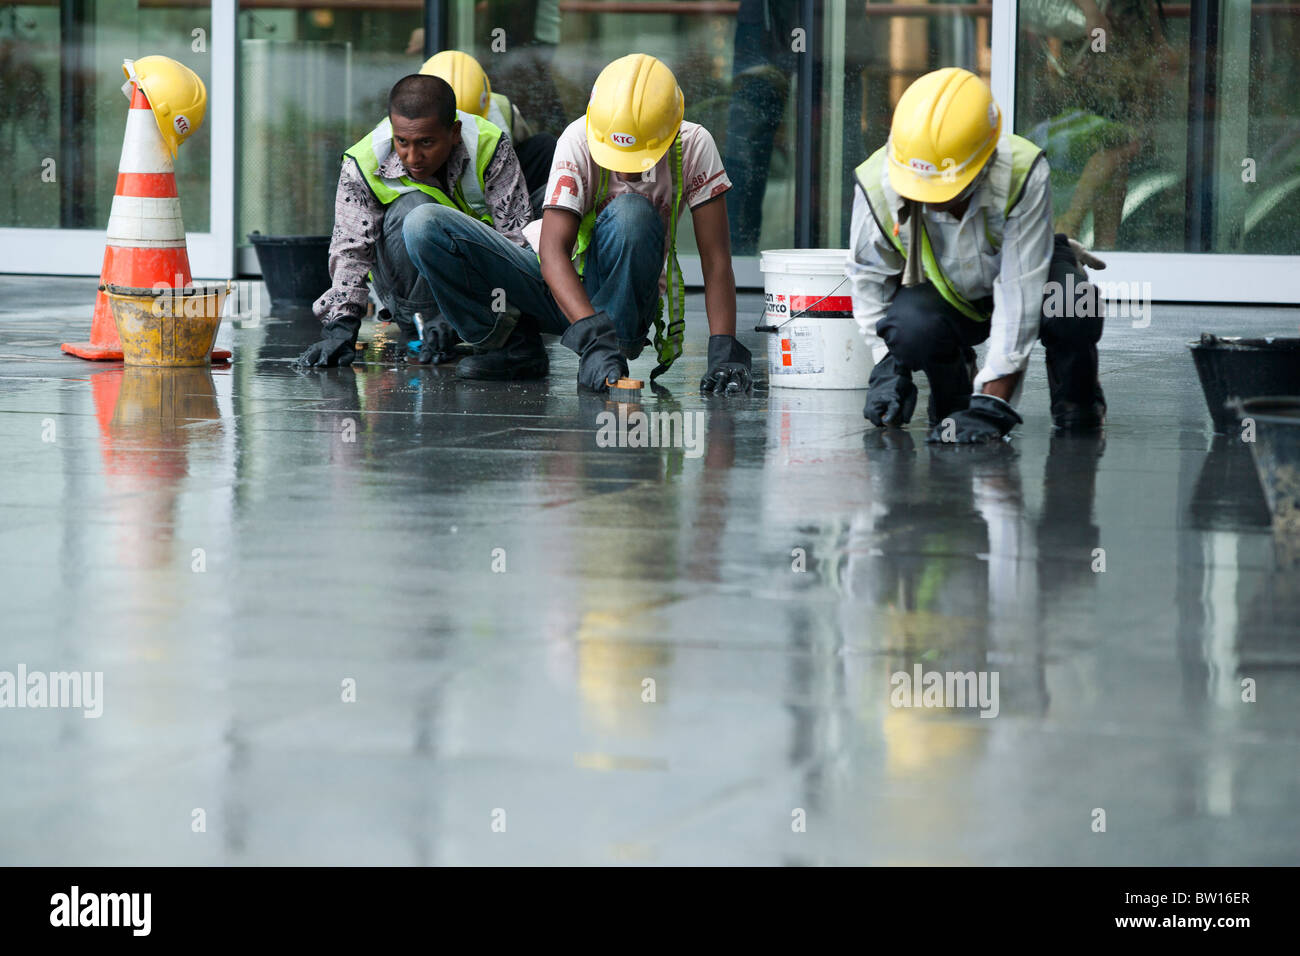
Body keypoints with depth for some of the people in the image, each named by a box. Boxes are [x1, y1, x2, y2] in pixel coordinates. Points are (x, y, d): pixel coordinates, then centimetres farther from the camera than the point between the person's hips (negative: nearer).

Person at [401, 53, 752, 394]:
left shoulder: (694, 146, -17)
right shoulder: (579, 140, -20)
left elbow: (716, 261, -16)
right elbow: (553, 254, -29)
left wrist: (724, 350, -29)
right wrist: (593, 337, -42)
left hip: (624, 297, -1)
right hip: (561, 288, 1)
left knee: (630, 213, -34)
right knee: (424, 227, -19)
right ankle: (516, 346, -8)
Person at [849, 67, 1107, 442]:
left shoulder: (1023, 174, -35)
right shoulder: (877, 184, -25)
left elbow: (1020, 294, -34)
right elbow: (870, 277, -6)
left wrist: (991, 405, -37)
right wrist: (887, 367, -15)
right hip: (943, 294, 2)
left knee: (1072, 311, -36)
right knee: (912, 329, -34)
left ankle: (1077, 396, -1)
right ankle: (952, 394, 2)